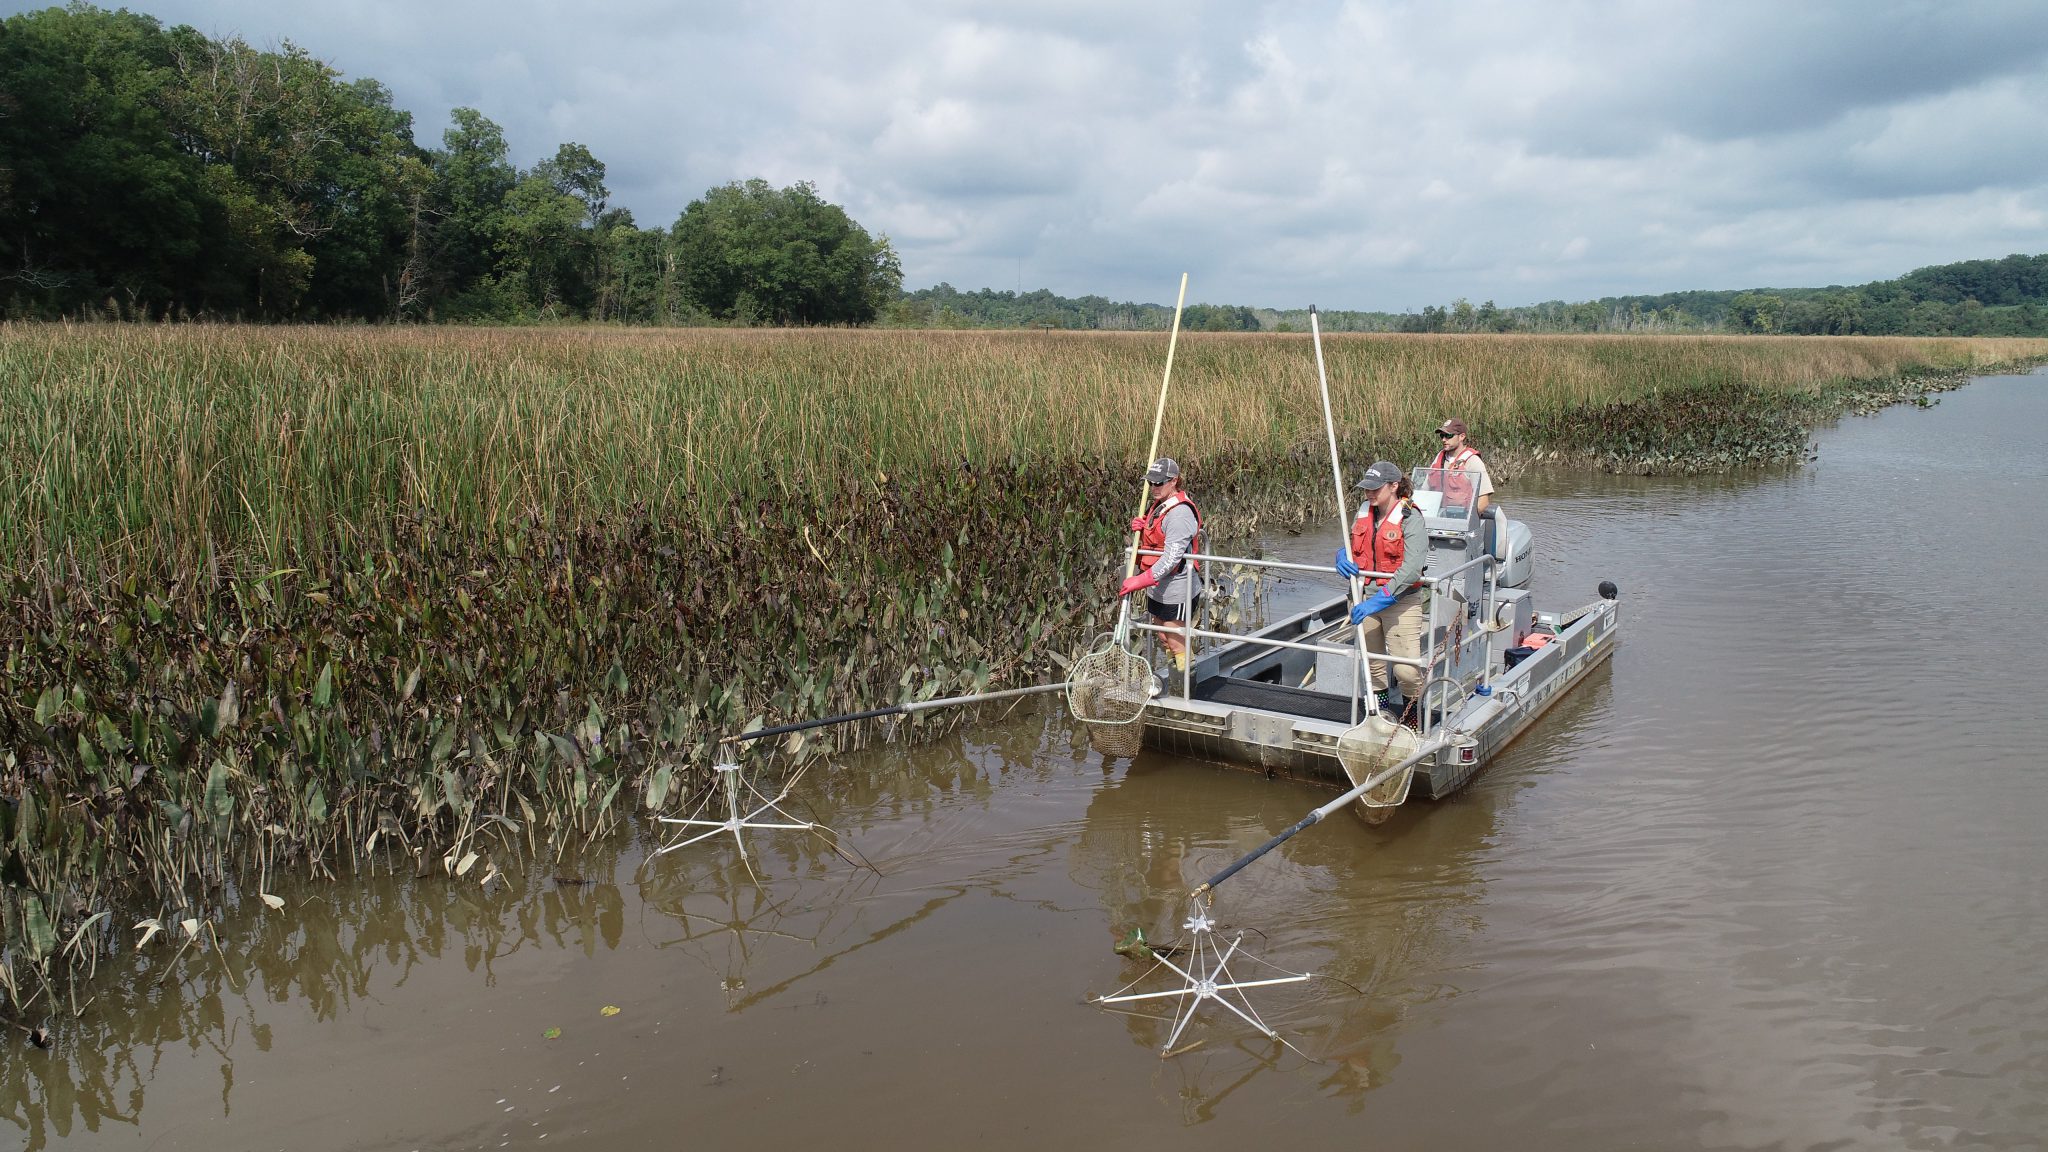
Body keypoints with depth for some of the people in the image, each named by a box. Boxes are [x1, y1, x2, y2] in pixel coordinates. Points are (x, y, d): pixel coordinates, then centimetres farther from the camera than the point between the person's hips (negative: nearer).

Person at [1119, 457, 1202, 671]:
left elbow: (1171, 557, -26)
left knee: (1178, 646, -1)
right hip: (1157, 589, 10)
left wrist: (1141, 581, -28)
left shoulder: (1180, 512, -20)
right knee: (1164, 641, 19)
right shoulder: (1157, 504, 10)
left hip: (1175, 593, -10)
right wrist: (1138, 527, 0)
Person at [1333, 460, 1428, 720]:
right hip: (1365, 597, 6)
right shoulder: (1364, 512, 6)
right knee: (1373, 665, 15)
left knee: (1407, 670, -13)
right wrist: (1343, 557, -10)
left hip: (1401, 601, -6)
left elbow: (1412, 569, -23)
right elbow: (1350, 546, 16)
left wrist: (1380, 599, -30)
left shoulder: (1411, 518, -14)